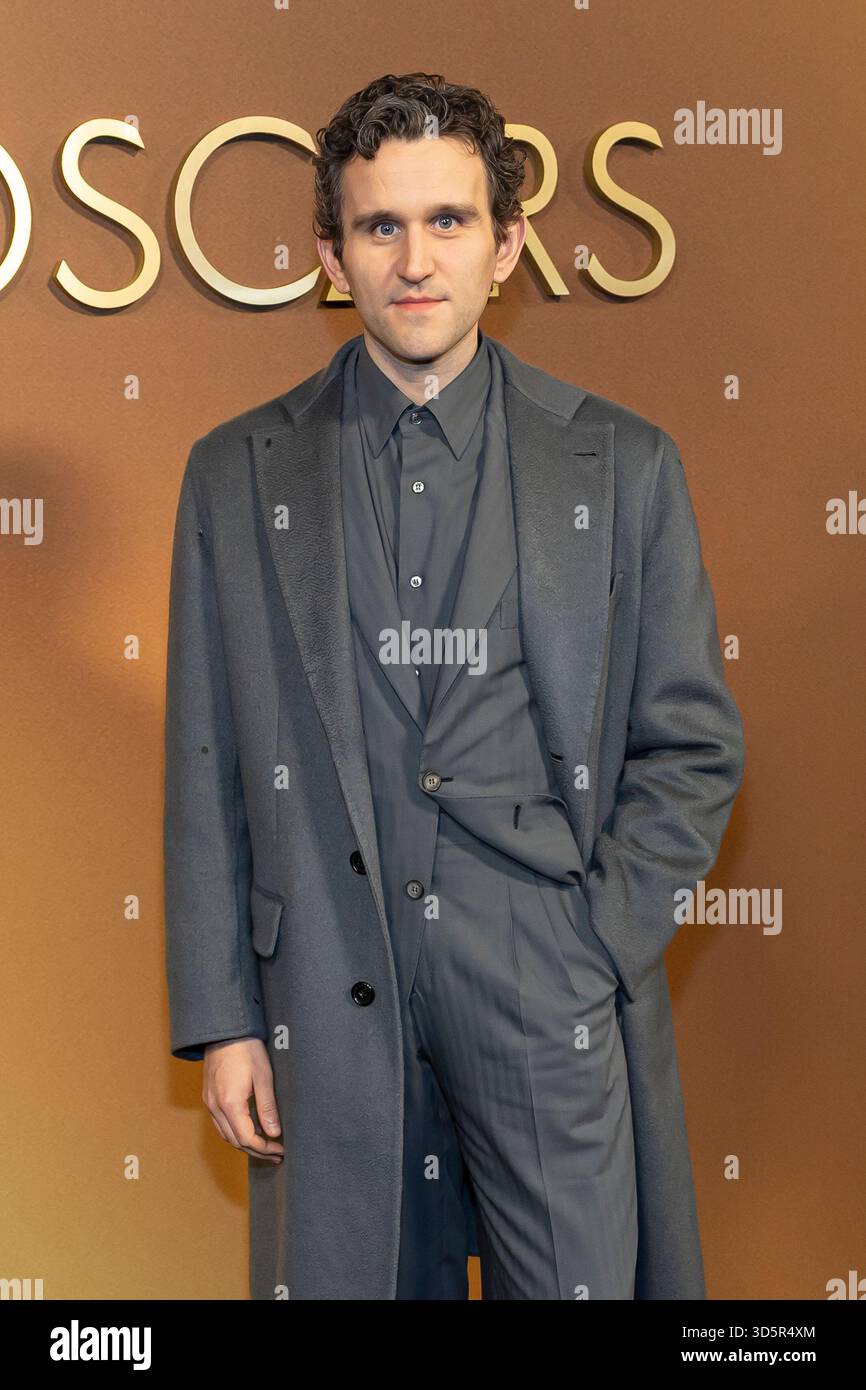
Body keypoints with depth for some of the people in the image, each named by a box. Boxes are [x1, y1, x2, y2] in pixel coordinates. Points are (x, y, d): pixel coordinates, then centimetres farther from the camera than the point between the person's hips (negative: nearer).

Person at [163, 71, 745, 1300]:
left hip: (554, 1011, 0)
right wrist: (220, 1017, 1)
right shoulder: (237, 474, 5)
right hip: (328, 1009, 1)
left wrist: (593, 948, -5)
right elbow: (205, 773, 5)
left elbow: (694, 749, 5)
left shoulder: (624, 467, 3)